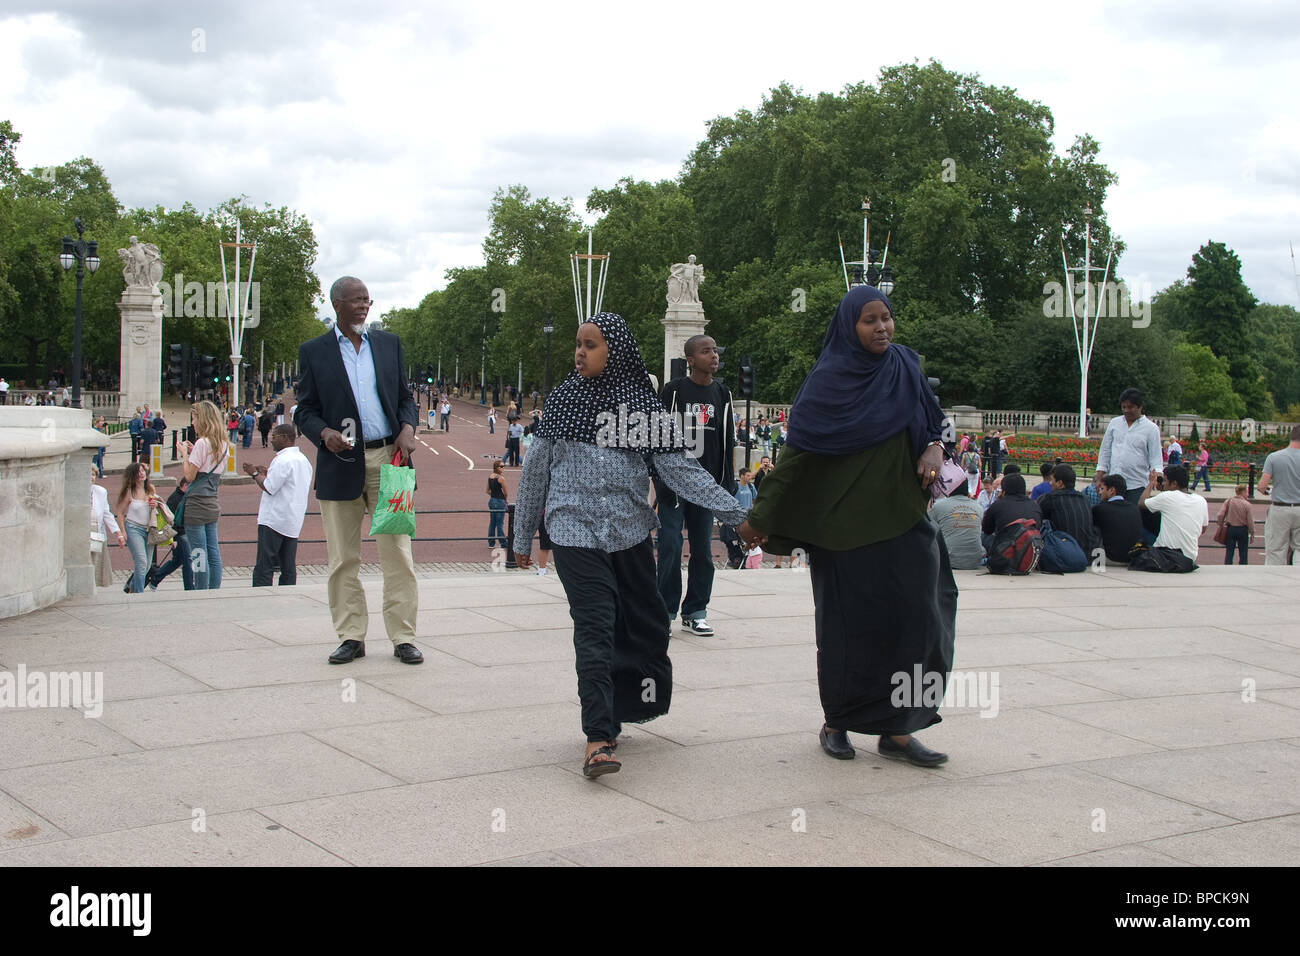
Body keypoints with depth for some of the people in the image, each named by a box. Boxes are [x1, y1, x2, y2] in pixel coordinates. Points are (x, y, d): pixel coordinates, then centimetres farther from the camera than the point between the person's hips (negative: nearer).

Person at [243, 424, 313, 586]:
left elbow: (269, 488, -16)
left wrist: (255, 474, -2)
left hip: (273, 521, -9)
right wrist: (266, 472, 18)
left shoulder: (283, 460, -14)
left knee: (264, 568, -7)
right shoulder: (303, 459, 15)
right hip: (294, 522, 9)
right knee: (289, 568, 7)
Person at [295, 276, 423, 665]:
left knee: (398, 553, -2)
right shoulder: (313, 351, 6)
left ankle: (403, 637, 5)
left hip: (388, 459, 1)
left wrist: (408, 427, -6)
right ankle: (351, 637, 15)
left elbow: (405, 396, 14)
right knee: (343, 559, 5)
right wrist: (324, 433, -16)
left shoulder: (389, 343, 11)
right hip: (340, 464, -1)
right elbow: (306, 411, 5)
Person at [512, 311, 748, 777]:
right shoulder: (563, 398, 4)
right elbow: (537, 467, 10)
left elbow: (679, 468, 0)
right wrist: (523, 535, 13)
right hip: (575, 531, -2)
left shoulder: (642, 405, 2)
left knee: (642, 625, 10)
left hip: (630, 531, 2)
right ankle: (598, 738, -16)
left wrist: (734, 511, -10)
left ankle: (620, 709, 29)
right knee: (594, 627, -12)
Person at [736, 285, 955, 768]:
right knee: (850, 625, 2)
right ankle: (837, 723, 19)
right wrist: (761, 514, -9)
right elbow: (797, 451, -8)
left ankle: (896, 729, 7)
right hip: (844, 524, -4)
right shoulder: (828, 380, -7)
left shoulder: (906, 367, 7)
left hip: (901, 519, 5)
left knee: (912, 619, -1)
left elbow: (932, 422, 18)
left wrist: (934, 448, -5)